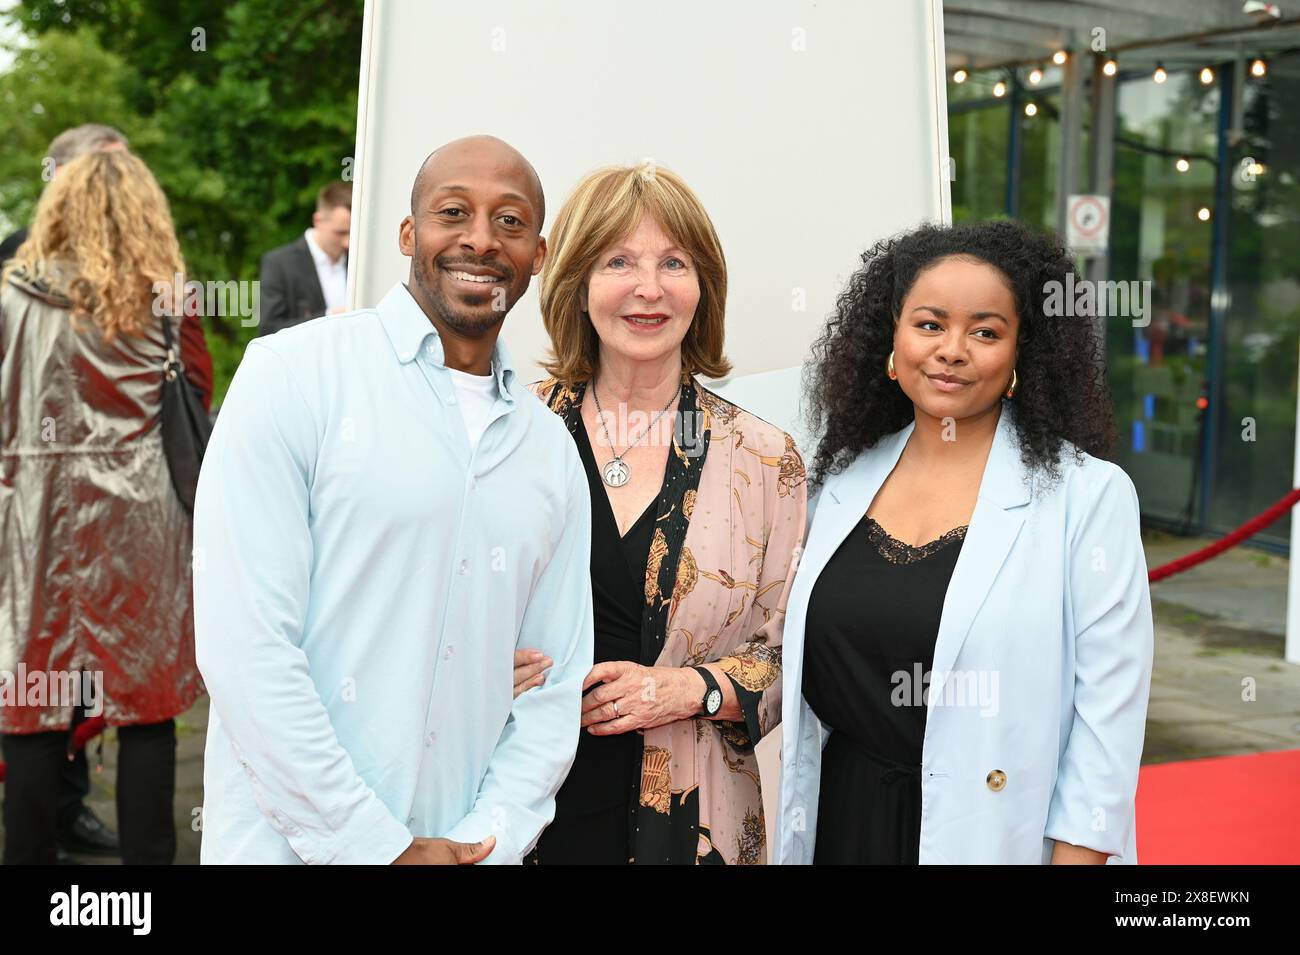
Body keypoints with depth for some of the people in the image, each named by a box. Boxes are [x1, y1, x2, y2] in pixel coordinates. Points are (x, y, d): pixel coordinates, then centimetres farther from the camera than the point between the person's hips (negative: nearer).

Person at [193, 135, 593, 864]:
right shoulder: (295, 374, -8)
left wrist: (488, 841, -9)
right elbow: (246, 646, -15)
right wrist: (378, 848, -16)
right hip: (290, 843, -4)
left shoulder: (553, 451, 6)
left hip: (469, 846, 4)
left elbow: (556, 688, 5)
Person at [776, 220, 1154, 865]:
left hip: (991, 830, -4)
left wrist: (1077, 852, -16)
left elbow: (1108, 712, -13)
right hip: (842, 822, 4)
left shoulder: (1088, 495, -11)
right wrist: (795, 826, 11)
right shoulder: (846, 478, 3)